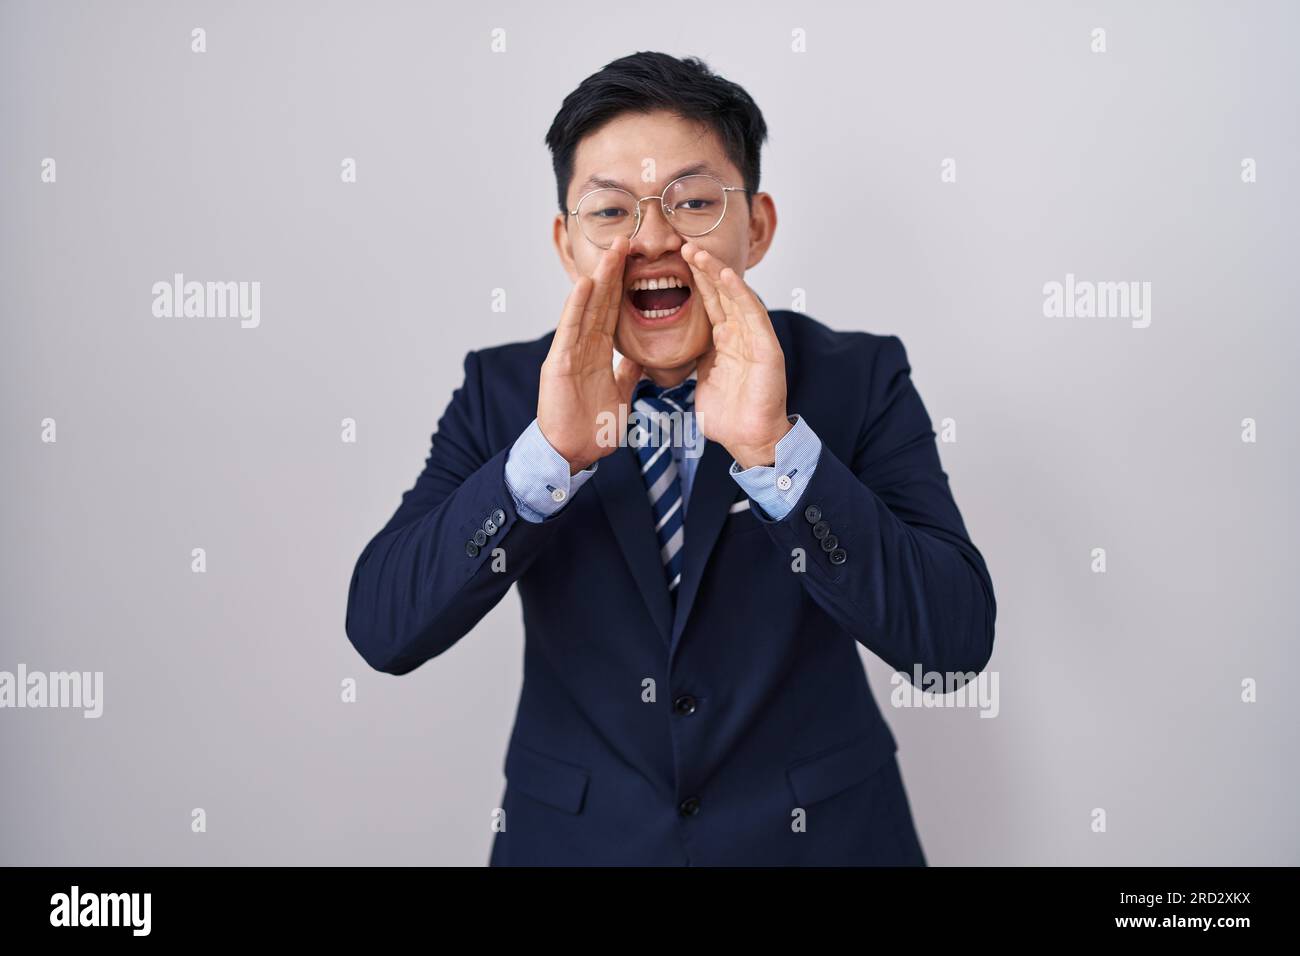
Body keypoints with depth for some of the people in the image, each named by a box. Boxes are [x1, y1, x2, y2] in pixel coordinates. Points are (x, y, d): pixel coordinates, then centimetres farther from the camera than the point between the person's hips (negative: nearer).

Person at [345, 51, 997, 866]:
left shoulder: (862, 379, -10)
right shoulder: (503, 390, -6)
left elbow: (957, 641, -19)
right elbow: (383, 631, -15)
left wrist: (774, 447, -30)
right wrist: (550, 452, -27)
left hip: (820, 832, 0)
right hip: (573, 838, 1)